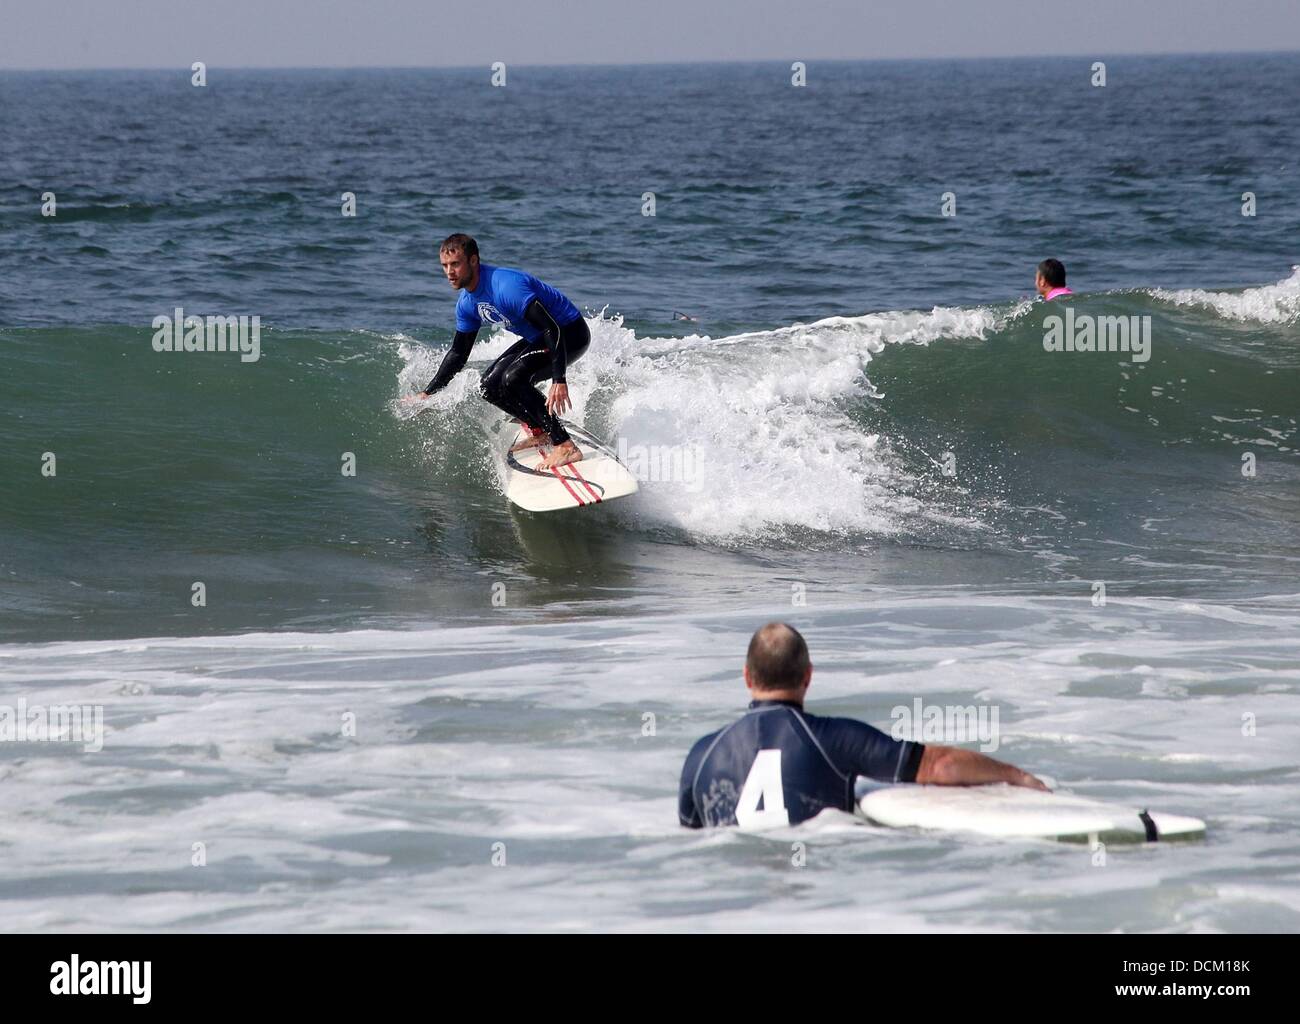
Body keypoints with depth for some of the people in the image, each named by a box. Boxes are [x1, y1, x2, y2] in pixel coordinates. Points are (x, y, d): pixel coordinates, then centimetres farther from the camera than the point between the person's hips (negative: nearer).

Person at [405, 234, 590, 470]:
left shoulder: (506, 287, -30)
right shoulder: (468, 303, -1)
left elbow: (552, 329, -34)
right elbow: (458, 353, 13)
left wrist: (559, 381, -41)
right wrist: (427, 394, 11)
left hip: (570, 333, -9)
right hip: (537, 338, 9)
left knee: (513, 378, -28)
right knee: (490, 386, 4)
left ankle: (566, 447, -28)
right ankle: (540, 432, 20)